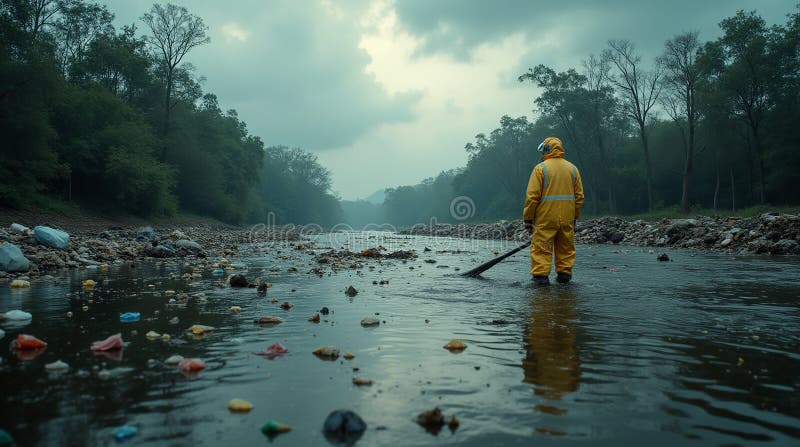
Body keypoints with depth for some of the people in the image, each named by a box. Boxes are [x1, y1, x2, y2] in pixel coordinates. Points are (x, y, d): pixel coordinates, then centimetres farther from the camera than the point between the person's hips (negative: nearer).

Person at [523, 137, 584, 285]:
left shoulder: (540, 168, -5)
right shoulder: (573, 169, 10)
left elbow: (532, 196, -9)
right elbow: (579, 196, 11)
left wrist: (528, 218, -3)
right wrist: (574, 216, 19)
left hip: (545, 217, -5)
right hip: (567, 217, 5)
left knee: (541, 246, 1)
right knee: (566, 247, 15)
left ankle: (541, 274, -2)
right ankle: (564, 273, 19)